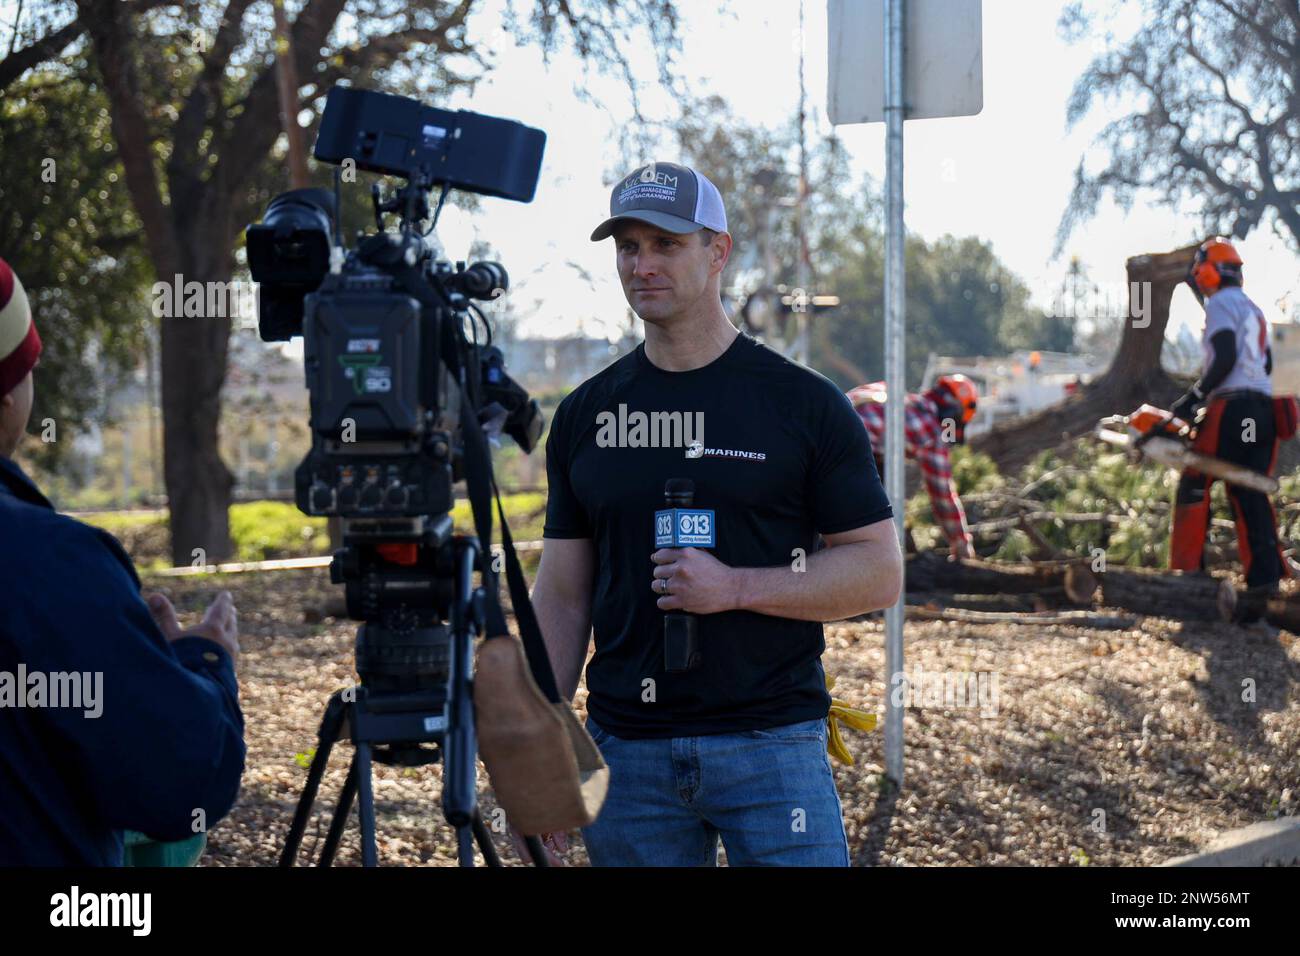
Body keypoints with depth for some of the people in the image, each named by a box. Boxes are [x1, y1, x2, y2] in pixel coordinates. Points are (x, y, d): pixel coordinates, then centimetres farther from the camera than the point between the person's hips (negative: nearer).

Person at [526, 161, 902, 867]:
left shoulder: (804, 403, 0)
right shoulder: (585, 415, 9)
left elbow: (880, 572, -2)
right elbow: (562, 596, 11)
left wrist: (736, 586, -15)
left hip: (771, 745, -3)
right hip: (626, 750, 3)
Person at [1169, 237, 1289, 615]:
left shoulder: (1222, 303, -3)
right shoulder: (1253, 310, 24)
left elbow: (1224, 358, -15)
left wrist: (1193, 398, -9)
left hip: (1232, 410, -8)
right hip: (1263, 409, 8)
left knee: (1194, 487, -2)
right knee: (1251, 495, 5)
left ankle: (1188, 573, -4)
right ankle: (1266, 577, -7)